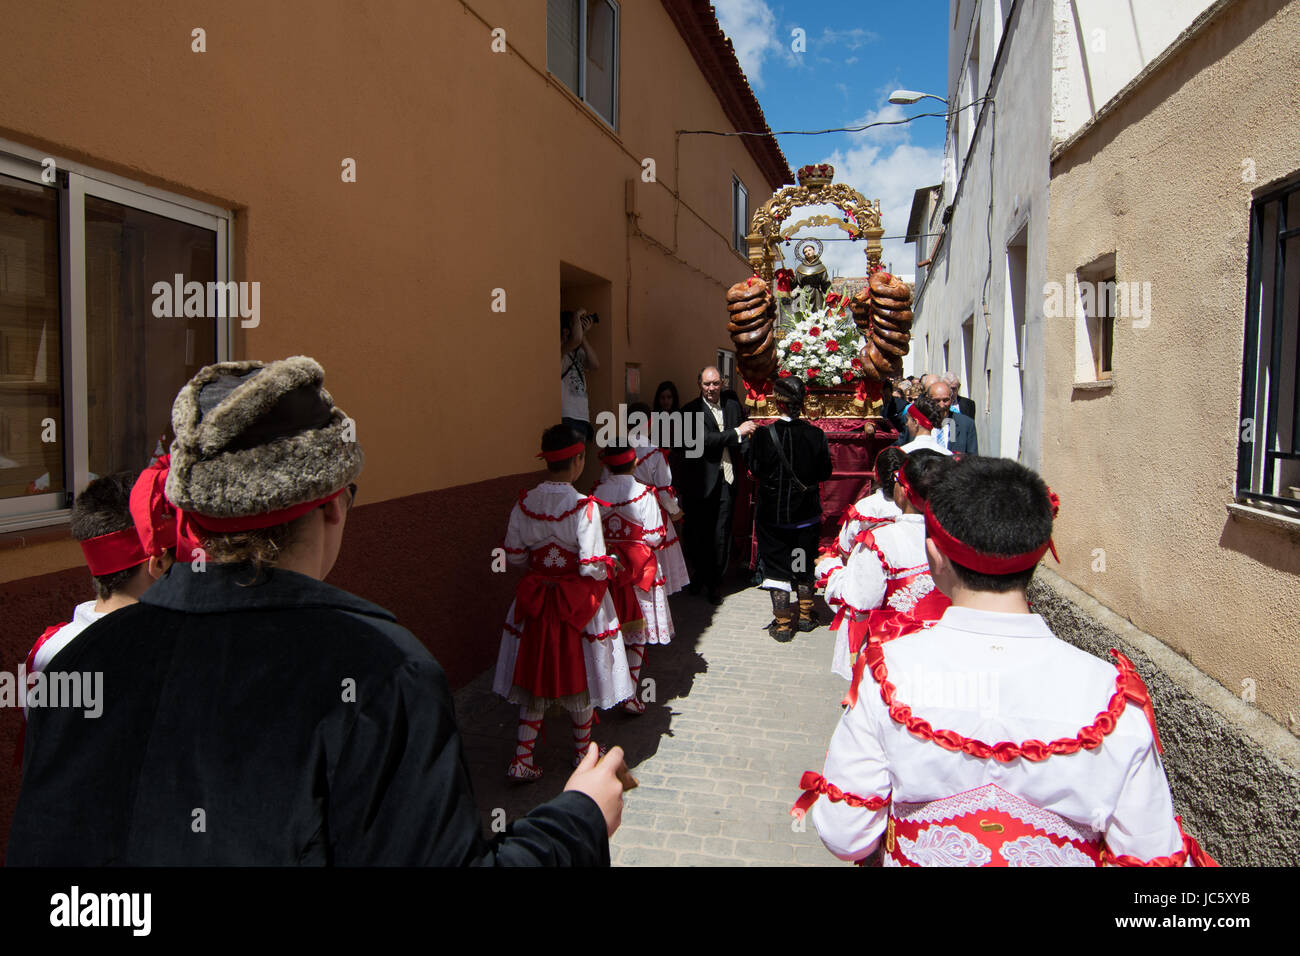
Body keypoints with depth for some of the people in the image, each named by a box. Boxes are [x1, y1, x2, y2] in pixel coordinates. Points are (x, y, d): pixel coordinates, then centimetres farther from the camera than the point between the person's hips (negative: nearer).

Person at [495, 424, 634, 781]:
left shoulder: (524, 503, -6)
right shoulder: (584, 507, -20)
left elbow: (515, 557, 1)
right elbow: (592, 567, -20)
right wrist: (611, 564, 1)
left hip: (535, 602, 4)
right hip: (579, 605, -4)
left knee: (535, 682, 15)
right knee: (580, 679, 14)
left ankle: (522, 760, 19)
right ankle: (583, 755, 32)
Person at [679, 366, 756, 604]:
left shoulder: (733, 406, 10)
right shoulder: (690, 410, -5)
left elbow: (742, 439, 9)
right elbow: (704, 439, -18)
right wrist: (737, 432, -18)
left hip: (727, 480, 3)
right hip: (701, 481, -3)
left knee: (721, 534, 5)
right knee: (698, 531, 8)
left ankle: (715, 581, 18)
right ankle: (700, 574, 30)